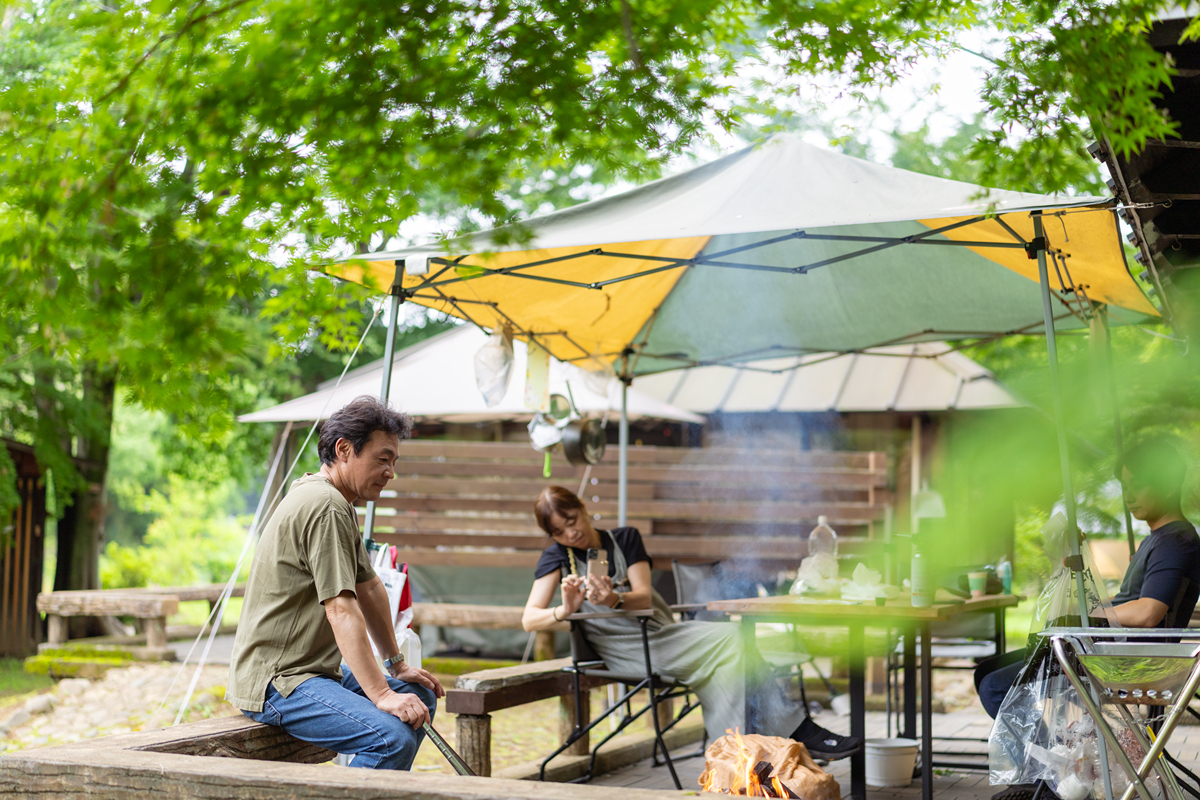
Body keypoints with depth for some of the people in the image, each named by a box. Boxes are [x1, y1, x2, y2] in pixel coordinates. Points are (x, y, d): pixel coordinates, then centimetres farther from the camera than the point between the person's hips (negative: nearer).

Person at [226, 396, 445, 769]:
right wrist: (381, 695, -29)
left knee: (420, 697, 17)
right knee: (392, 737, -28)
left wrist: (397, 665, 26)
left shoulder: (339, 503, 16)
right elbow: (341, 609, -26)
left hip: (316, 670, 11)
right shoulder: (324, 505, -19)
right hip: (274, 681, -11)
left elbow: (369, 588, 23)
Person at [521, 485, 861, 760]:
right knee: (728, 641, -24)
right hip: (626, 651, -4)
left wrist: (615, 600, -23)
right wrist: (565, 610, -27)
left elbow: (644, 597, -1)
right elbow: (529, 618, -6)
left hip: (661, 633, 4)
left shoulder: (625, 538, 12)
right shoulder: (557, 556, 4)